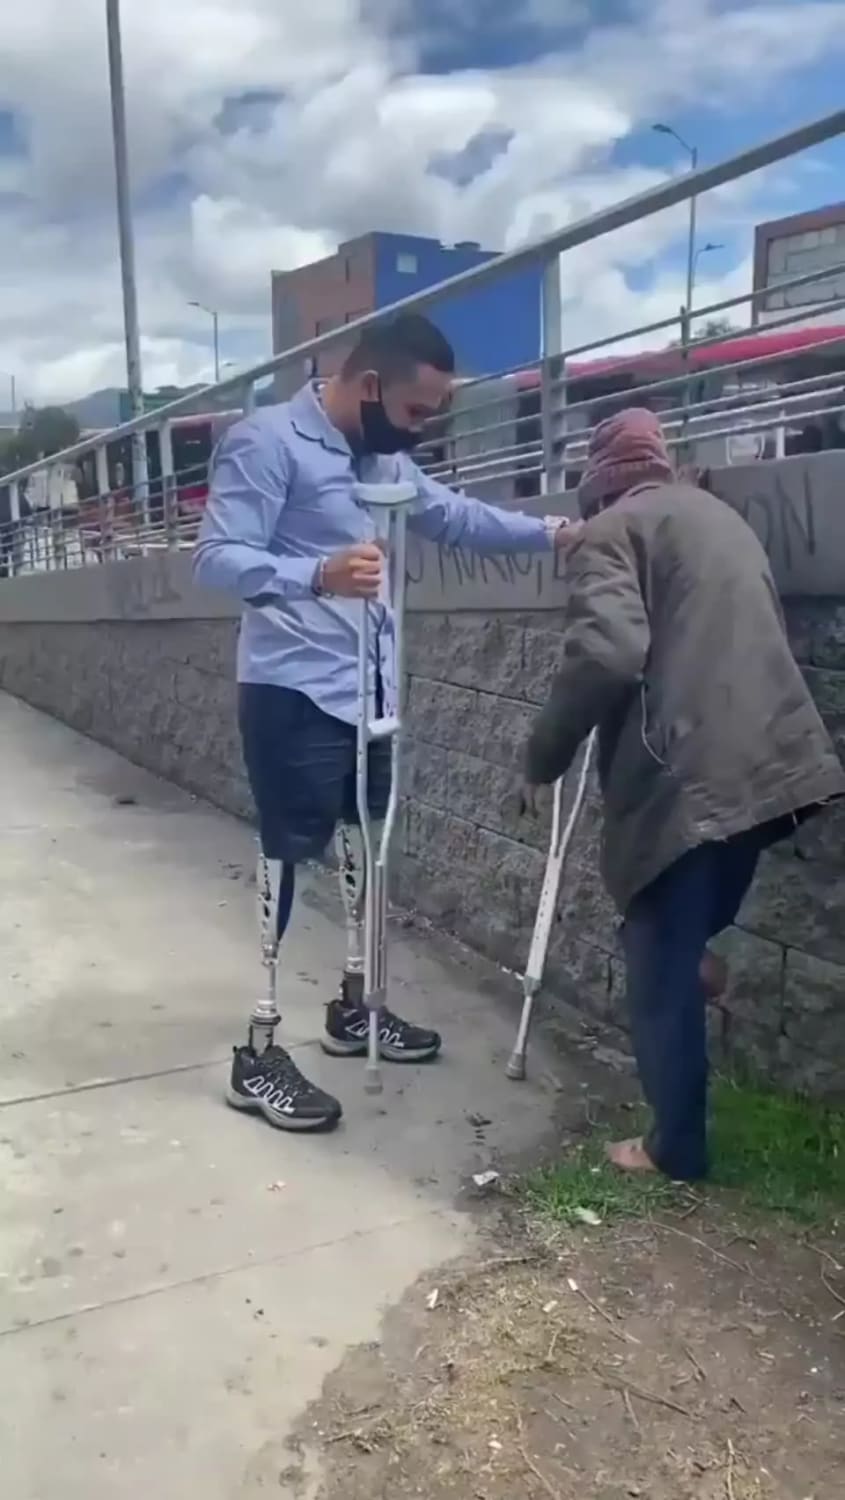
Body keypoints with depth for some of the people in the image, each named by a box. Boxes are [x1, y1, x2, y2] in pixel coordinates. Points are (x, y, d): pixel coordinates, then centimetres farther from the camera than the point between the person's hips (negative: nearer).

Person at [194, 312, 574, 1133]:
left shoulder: (386, 457, 13)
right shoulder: (266, 442, -14)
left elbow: (453, 514, 26)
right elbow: (215, 559, -21)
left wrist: (548, 532, 19)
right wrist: (316, 575, -38)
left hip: (369, 689, 9)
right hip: (293, 693, -9)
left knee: (361, 841, 16)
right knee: (289, 855, -7)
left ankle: (353, 1005, 32)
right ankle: (258, 1053, 4)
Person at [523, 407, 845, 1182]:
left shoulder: (610, 530, -2)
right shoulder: (721, 516, 22)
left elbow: (605, 653, -18)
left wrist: (545, 756, -6)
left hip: (683, 777, -8)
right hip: (769, 762, 8)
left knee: (661, 969, 7)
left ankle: (676, 1149, 18)